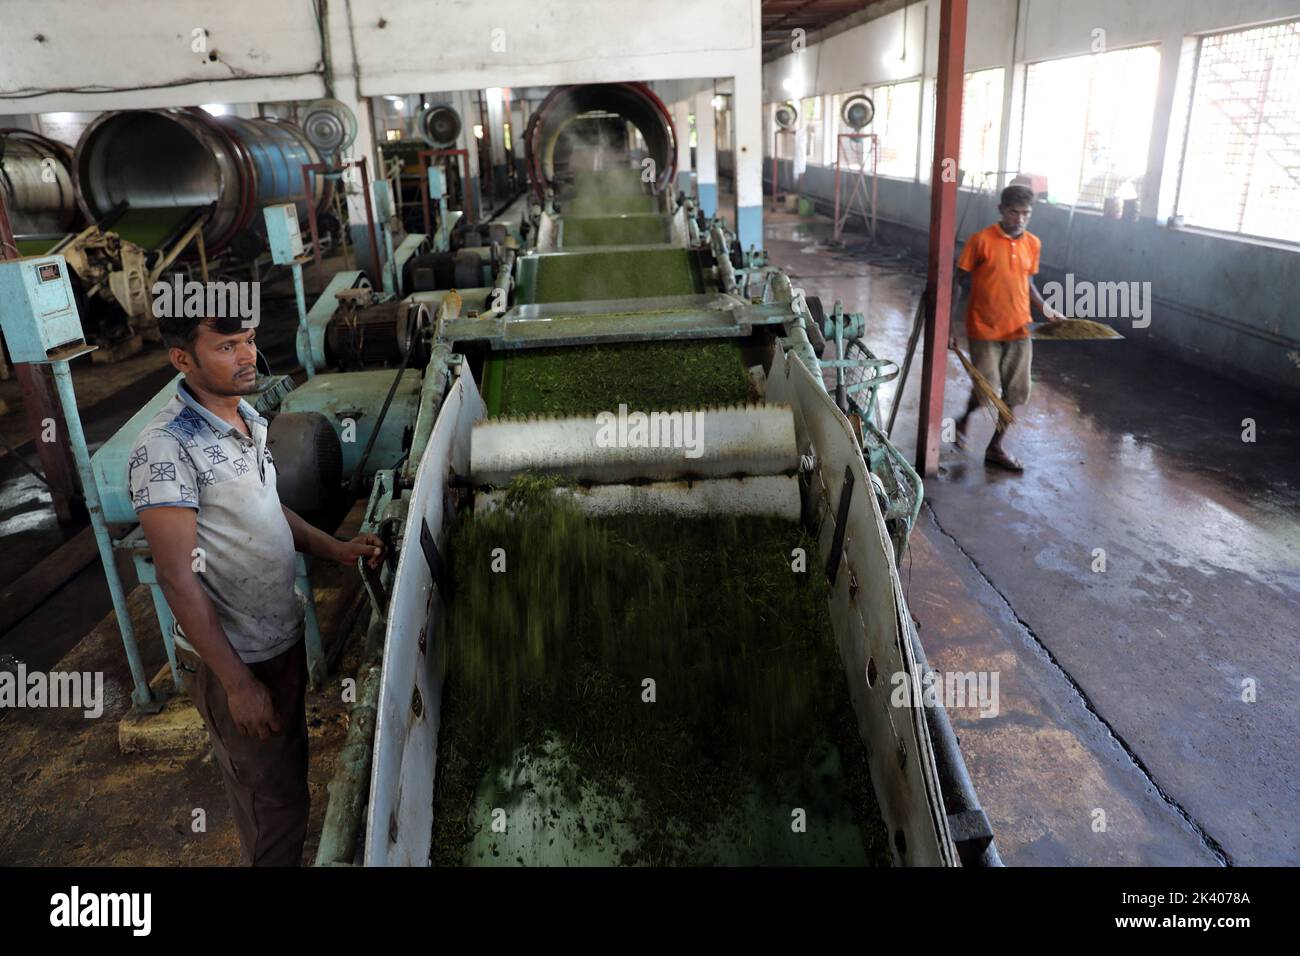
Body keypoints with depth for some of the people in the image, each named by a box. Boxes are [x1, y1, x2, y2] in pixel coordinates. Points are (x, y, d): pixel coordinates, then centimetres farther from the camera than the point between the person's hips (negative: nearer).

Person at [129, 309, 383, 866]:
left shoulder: (248, 418, 2)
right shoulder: (166, 448, -23)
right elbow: (178, 578, -23)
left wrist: (336, 549, -1)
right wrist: (238, 684, -22)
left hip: (284, 637, 8)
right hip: (232, 659, -8)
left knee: (291, 768, 25)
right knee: (272, 803, 10)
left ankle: (292, 851, 47)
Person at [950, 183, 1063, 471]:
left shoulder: (1033, 244, 4)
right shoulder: (981, 240, -11)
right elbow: (962, 285, -8)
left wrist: (1045, 308, 2)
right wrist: (953, 326, -11)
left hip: (1019, 329, 5)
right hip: (984, 329, -5)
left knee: (1015, 392, 6)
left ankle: (996, 447, 21)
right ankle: (963, 420, 27)